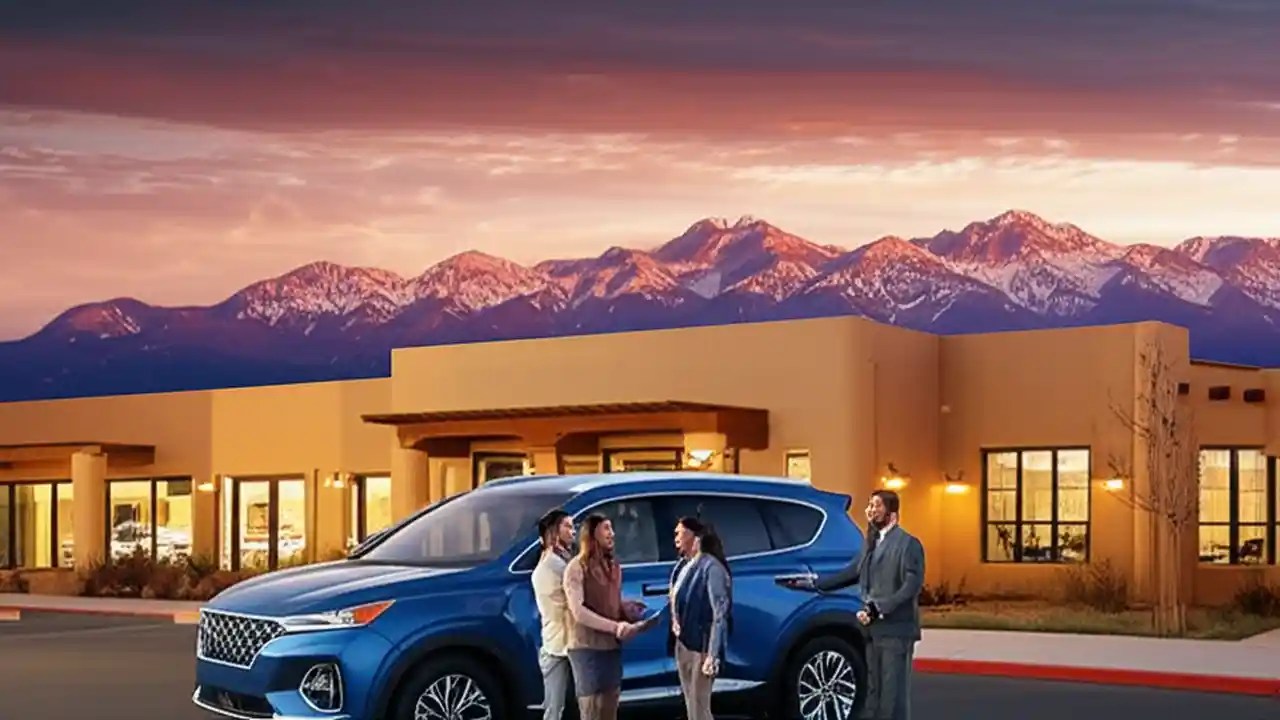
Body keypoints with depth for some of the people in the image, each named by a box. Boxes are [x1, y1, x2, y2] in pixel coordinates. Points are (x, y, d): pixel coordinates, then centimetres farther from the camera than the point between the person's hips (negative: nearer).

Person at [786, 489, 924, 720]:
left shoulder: (907, 543, -7)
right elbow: (852, 572, 22)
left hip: (896, 629, -8)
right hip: (874, 628, 8)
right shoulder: (871, 541, 18)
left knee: (894, 690, -6)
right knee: (873, 689, 10)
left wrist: (879, 609, -22)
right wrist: (814, 583, 18)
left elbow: (912, 586, -16)